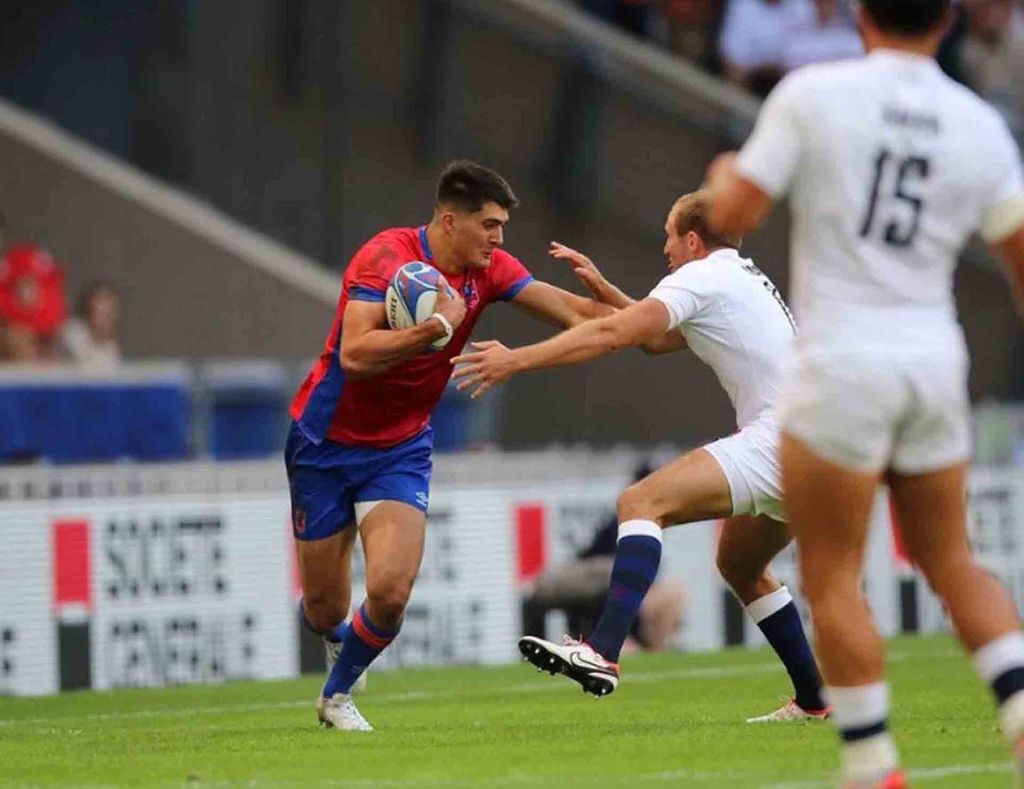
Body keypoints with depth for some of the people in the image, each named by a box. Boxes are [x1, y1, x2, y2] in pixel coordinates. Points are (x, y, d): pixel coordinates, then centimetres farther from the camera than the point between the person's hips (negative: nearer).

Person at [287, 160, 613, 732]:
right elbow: (355, 353, -32)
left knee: (390, 592, -17)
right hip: (327, 443, -4)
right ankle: (341, 638, 44)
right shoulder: (386, 256, -22)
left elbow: (576, 312, -6)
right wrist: (439, 326, -33)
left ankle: (339, 693, 12)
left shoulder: (489, 270, -4)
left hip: (402, 448, 4)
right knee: (326, 609, 3)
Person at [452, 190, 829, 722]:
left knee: (642, 503, -19)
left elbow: (614, 334, -12)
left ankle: (602, 653, -36)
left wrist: (517, 360, -11)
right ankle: (814, 700, 29)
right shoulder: (749, 281, 28)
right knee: (739, 566, 28)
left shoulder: (703, 276, -1)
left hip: (779, 441, -10)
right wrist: (602, 289, 31)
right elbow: (658, 339, 38)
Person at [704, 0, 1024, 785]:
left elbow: (734, 215, -7)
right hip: (936, 358, 4)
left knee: (831, 579, 4)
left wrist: (723, 175, 16)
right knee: (949, 558, 18)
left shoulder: (811, 95, -7)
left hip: (844, 361, -4)